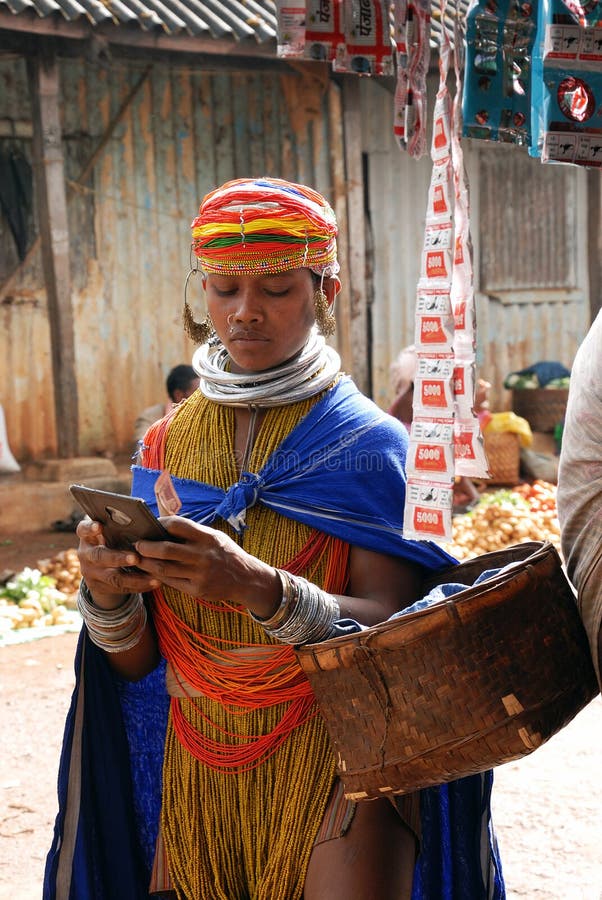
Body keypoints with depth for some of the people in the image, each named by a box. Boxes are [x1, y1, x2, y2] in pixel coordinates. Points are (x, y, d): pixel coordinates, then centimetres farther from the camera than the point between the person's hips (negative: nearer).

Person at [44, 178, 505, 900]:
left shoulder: (367, 443, -5)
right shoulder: (166, 447, 5)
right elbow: (136, 661, 3)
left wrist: (260, 590, -31)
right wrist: (107, 594, -19)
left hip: (336, 777, -3)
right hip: (197, 775, 3)